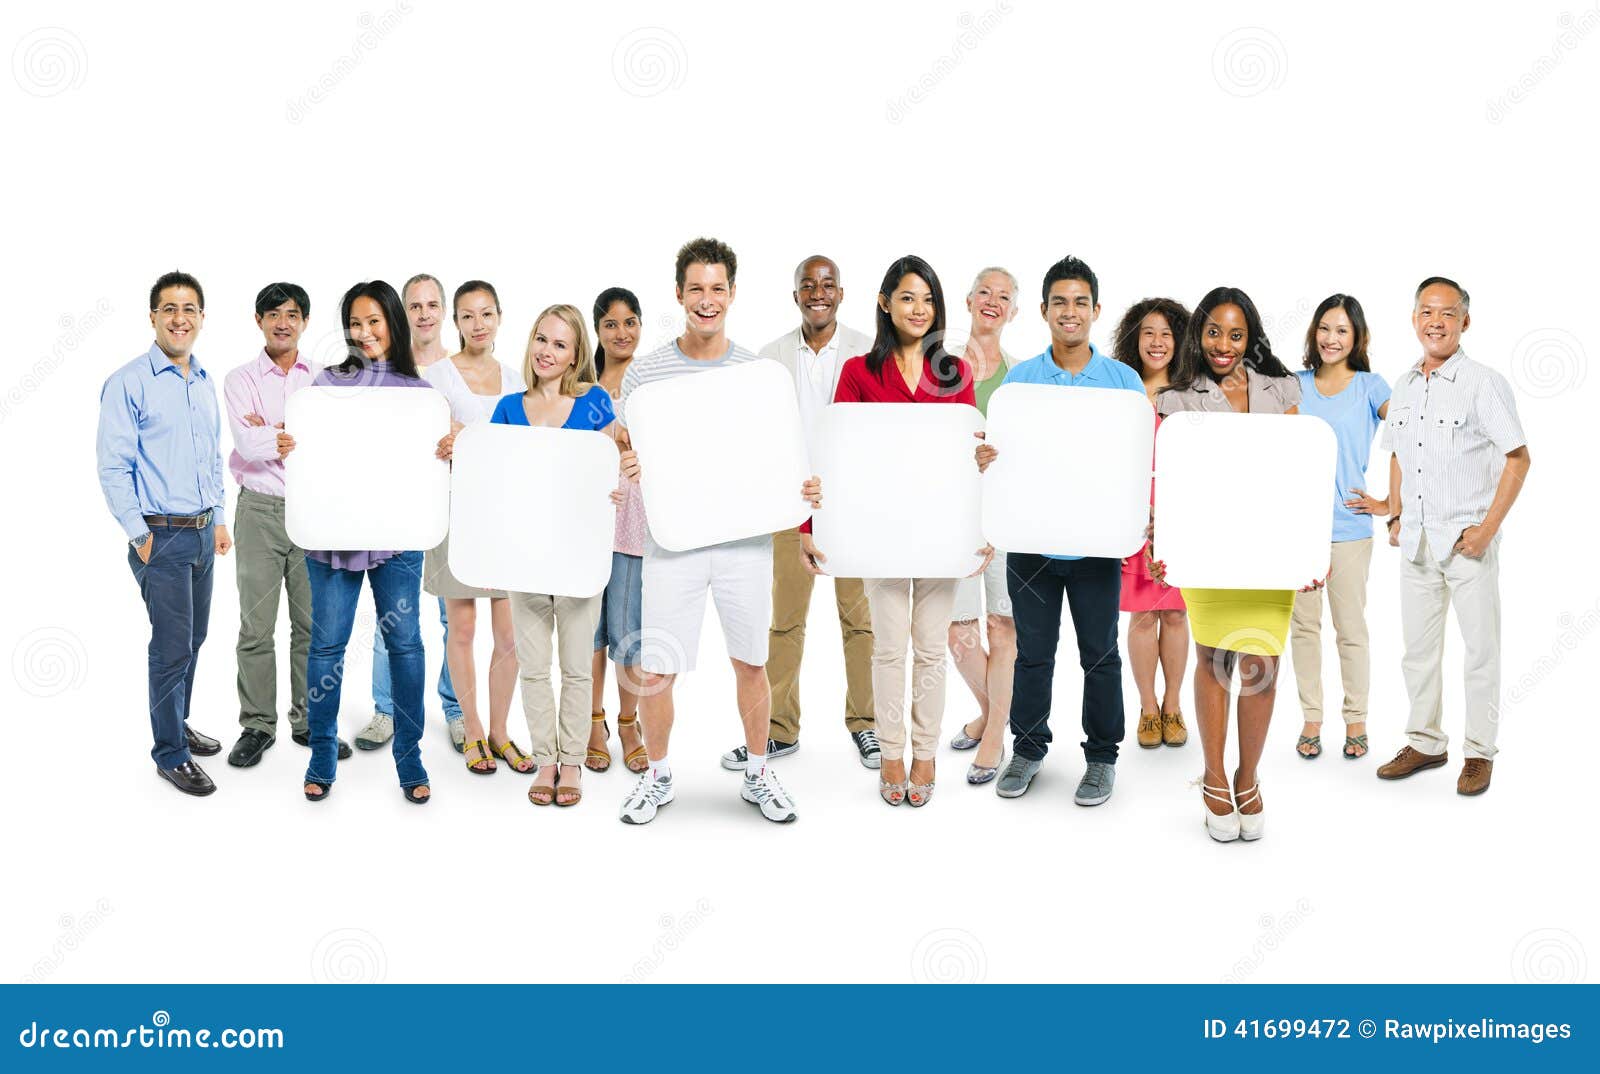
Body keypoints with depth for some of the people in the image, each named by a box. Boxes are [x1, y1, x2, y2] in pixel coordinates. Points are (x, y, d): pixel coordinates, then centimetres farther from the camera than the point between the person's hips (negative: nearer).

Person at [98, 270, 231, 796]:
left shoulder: (204, 383, 11)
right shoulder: (129, 383, -11)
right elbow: (113, 467, -13)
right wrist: (140, 536, -14)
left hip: (202, 534, 7)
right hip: (162, 536, -7)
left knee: (194, 638, 16)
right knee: (172, 646, -3)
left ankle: (178, 725, 32)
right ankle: (170, 755, 7)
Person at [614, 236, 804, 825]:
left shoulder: (759, 371, 5)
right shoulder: (645, 371, 2)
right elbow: (626, 456, 6)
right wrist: (627, 468, -17)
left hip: (745, 535, 1)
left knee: (751, 662, 11)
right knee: (655, 669, -2)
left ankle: (758, 774, 29)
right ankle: (657, 774, 21)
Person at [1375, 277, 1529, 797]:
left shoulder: (1484, 384, -9)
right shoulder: (1403, 387, 9)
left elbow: (1519, 458, -9)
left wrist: (1488, 529, -14)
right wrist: (1396, 517, 12)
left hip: (1468, 539, -6)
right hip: (1417, 541, 6)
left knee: (1480, 649, 3)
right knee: (1418, 646, 13)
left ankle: (1479, 753, 13)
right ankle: (1425, 742, 26)